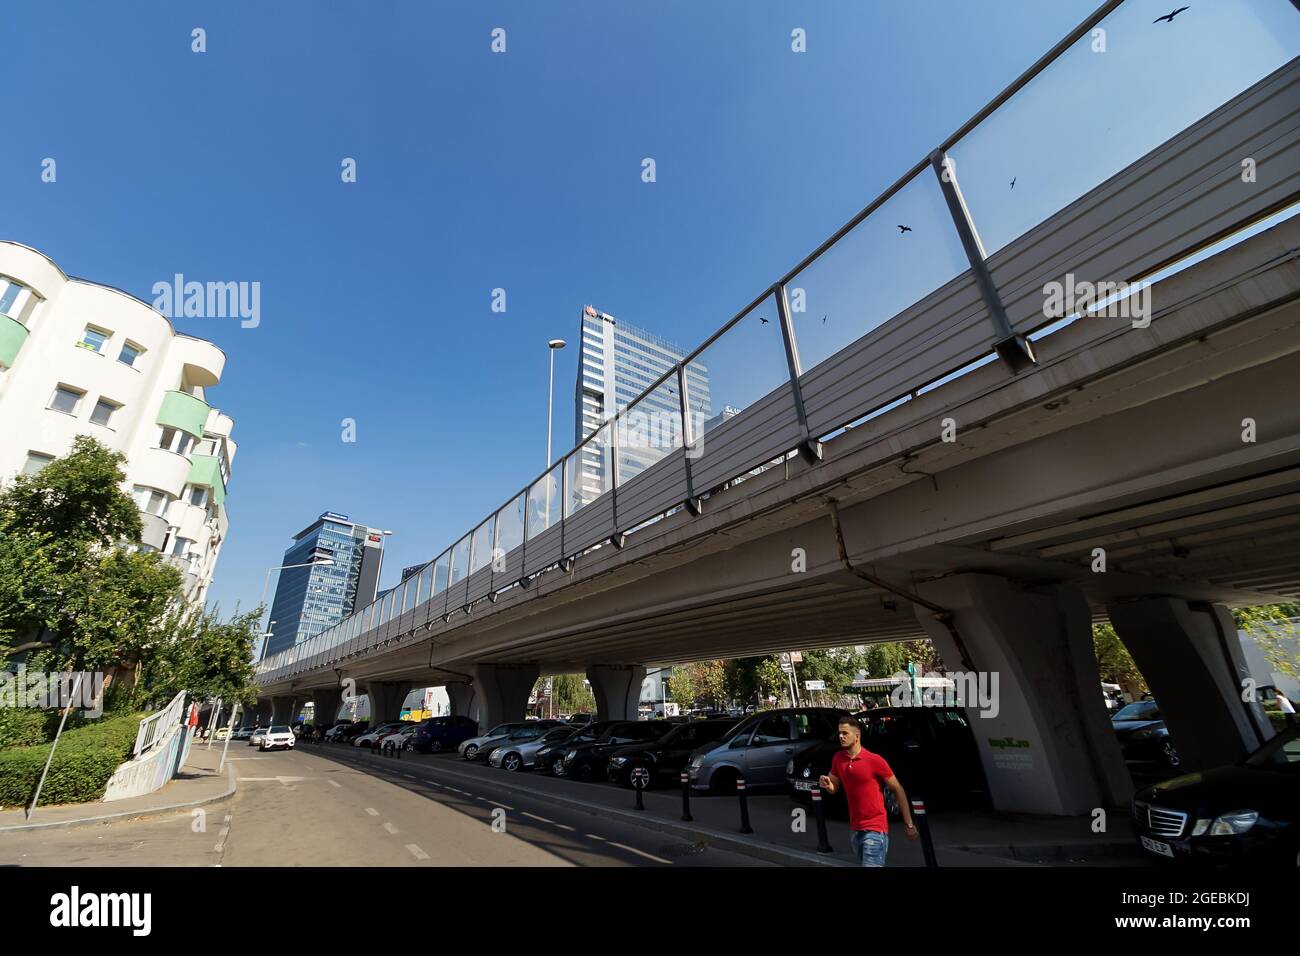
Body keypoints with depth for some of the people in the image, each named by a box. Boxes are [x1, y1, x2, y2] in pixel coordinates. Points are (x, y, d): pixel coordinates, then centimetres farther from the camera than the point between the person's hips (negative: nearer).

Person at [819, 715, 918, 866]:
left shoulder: (875, 760, -15)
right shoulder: (838, 759, 1)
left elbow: (897, 789, -5)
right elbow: (834, 788, 13)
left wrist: (909, 824, -3)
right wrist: (827, 784, -10)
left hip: (875, 829, -6)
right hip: (855, 830, 6)